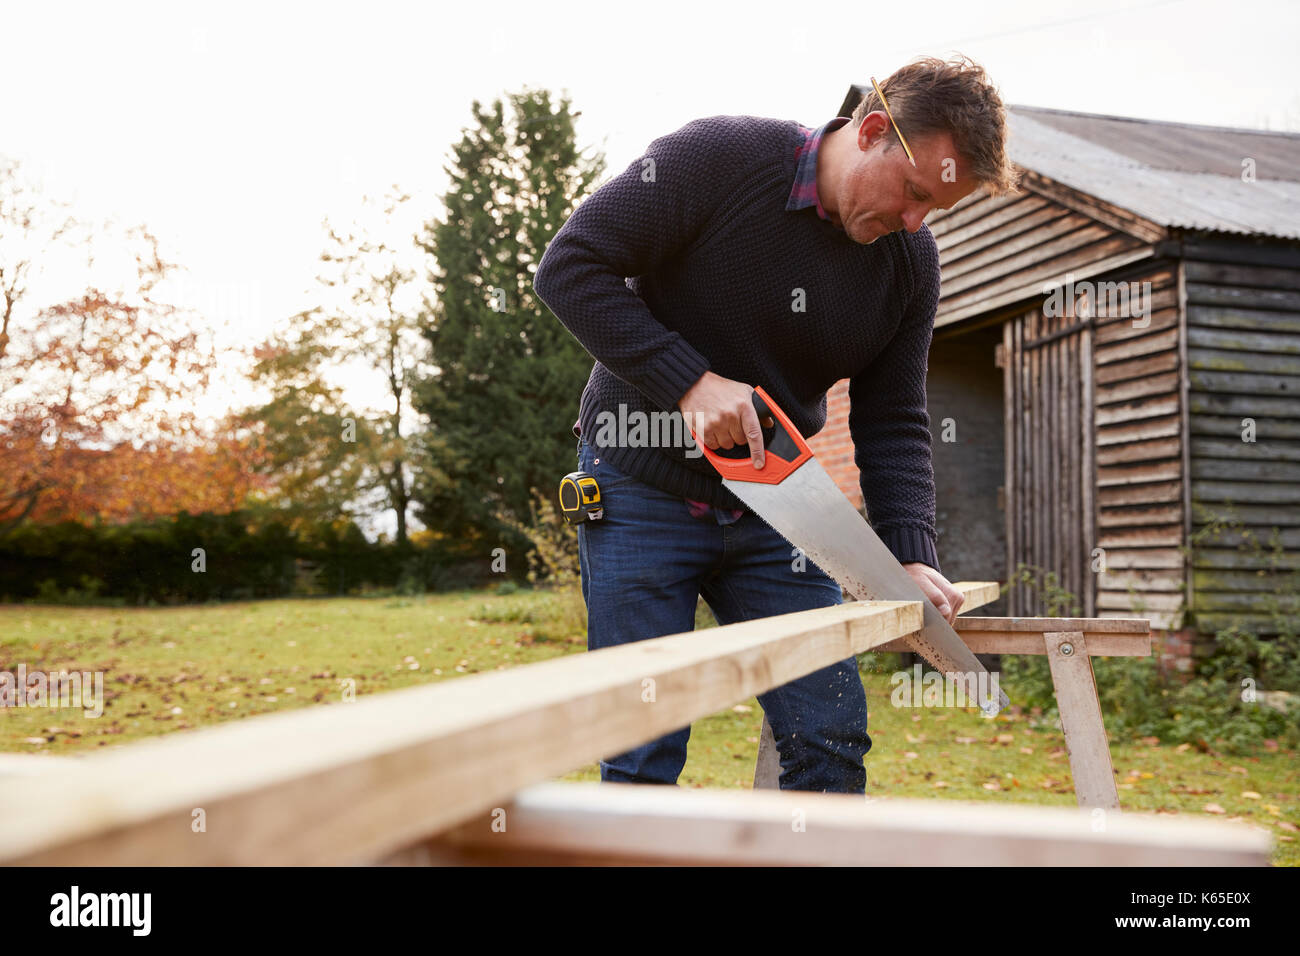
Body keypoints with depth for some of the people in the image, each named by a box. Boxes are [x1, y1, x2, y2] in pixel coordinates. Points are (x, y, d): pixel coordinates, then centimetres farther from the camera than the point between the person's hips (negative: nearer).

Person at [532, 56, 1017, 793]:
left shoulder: (912, 261, -3)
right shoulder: (717, 158, -18)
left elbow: (893, 422, 2)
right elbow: (571, 265, -17)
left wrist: (912, 557, -13)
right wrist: (689, 380, -25)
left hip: (773, 508, 5)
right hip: (645, 492, -4)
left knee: (832, 735, 1)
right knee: (645, 755, -2)